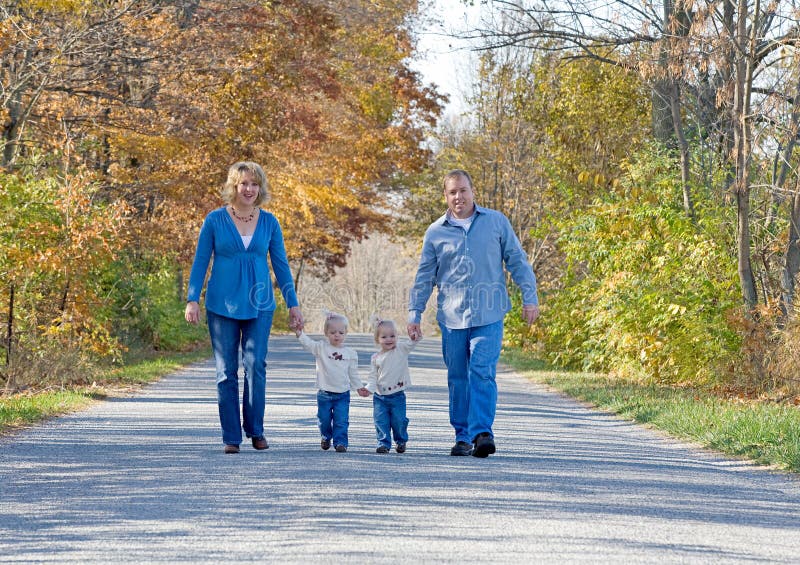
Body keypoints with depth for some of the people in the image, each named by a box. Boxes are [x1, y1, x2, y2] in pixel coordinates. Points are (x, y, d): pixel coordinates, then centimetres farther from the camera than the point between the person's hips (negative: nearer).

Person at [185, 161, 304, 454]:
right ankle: (231, 437, 6)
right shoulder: (215, 220, 0)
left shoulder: (269, 222, 5)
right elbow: (200, 262, 3)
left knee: (255, 365, -9)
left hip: (259, 305, 1)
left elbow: (281, 265, 10)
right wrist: (192, 299, -4)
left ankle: (256, 430, 5)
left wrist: (293, 304, 7)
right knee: (226, 371, 1)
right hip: (222, 305, -1)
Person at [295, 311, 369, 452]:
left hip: (342, 394, 0)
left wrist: (359, 387, 9)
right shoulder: (321, 348, -2)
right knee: (324, 419, 12)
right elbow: (309, 344, -18)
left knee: (341, 421, -5)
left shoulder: (350, 353, 4)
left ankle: (340, 442, 3)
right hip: (324, 393, 0)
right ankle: (326, 437, 36)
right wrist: (300, 334, -35)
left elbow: (353, 373, 12)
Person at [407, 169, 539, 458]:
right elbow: (424, 277, 13)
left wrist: (529, 298, 4)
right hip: (451, 316, 2)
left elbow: (517, 261, 9)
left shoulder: (496, 222, 6)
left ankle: (482, 432, -18)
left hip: (488, 315, -2)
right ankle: (463, 437, 13)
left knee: (482, 373, -14)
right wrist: (414, 314, 10)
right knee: (457, 378, 6)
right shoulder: (436, 232, 8)